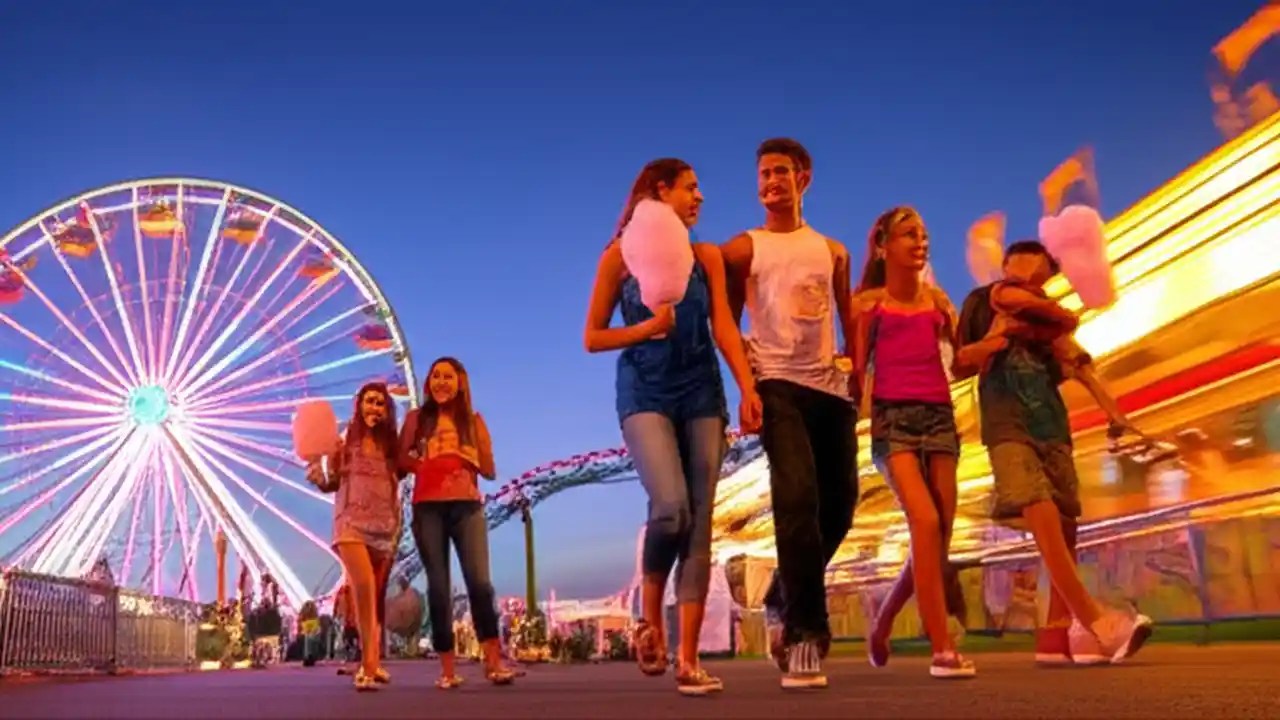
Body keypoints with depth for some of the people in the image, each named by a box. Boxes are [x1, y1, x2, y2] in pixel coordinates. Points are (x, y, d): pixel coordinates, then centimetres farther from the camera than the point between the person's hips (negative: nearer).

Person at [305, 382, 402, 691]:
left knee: (376, 594, 7)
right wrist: (313, 461, -10)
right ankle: (370, 663, -22)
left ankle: (370, 664, 16)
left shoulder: (392, 443, 13)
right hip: (352, 522, -4)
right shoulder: (344, 440, 6)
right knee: (363, 587, -23)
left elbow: (401, 476, 14)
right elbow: (330, 483, 3)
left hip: (385, 525, 4)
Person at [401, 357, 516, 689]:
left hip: (467, 506, 0)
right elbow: (401, 460, 6)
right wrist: (425, 464, -10)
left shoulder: (474, 420, 10)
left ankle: (494, 661, -7)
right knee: (439, 587, 1)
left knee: (479, 581, -11)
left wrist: (465, 455, -7)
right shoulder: (417, 418, 10)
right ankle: (448, 669, 5)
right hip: (428, 508, 0)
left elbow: (490, 470, 9)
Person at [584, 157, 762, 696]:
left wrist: (747, 388, -11)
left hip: (702, 395, 4)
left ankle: (688, 660, 3)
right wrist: (647, 328, -12)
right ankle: (650, 618, 6)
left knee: (700, 523, -3)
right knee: (671, 506, -22)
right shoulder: (620, 257, 4)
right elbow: (593, 338, 4)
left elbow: (724, 327, 3)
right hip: (645, 394, -3)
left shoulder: (707, 257, 12)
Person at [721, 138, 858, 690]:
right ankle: (806, 631, -12)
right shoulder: (744, 249, 6)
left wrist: (855, 367, 6)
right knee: (798, 498, -19)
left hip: (830, 388, 5)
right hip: (778, 385, -5)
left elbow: (849, 322, 19)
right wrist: (749, 379, -8)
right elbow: (728, 325, 4)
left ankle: (784, 603, 26)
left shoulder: (832, 251, 17)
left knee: (839, 502, 5)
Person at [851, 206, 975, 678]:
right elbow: (856, 369, 2)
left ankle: (883, 623, 26)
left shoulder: (936, 299, 16)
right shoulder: (867, 303, 6)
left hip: (939, 416, 5)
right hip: (892, 418, -4)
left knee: (939, 535, 3)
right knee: (925, 522, -22)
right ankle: (943, 650, -18)